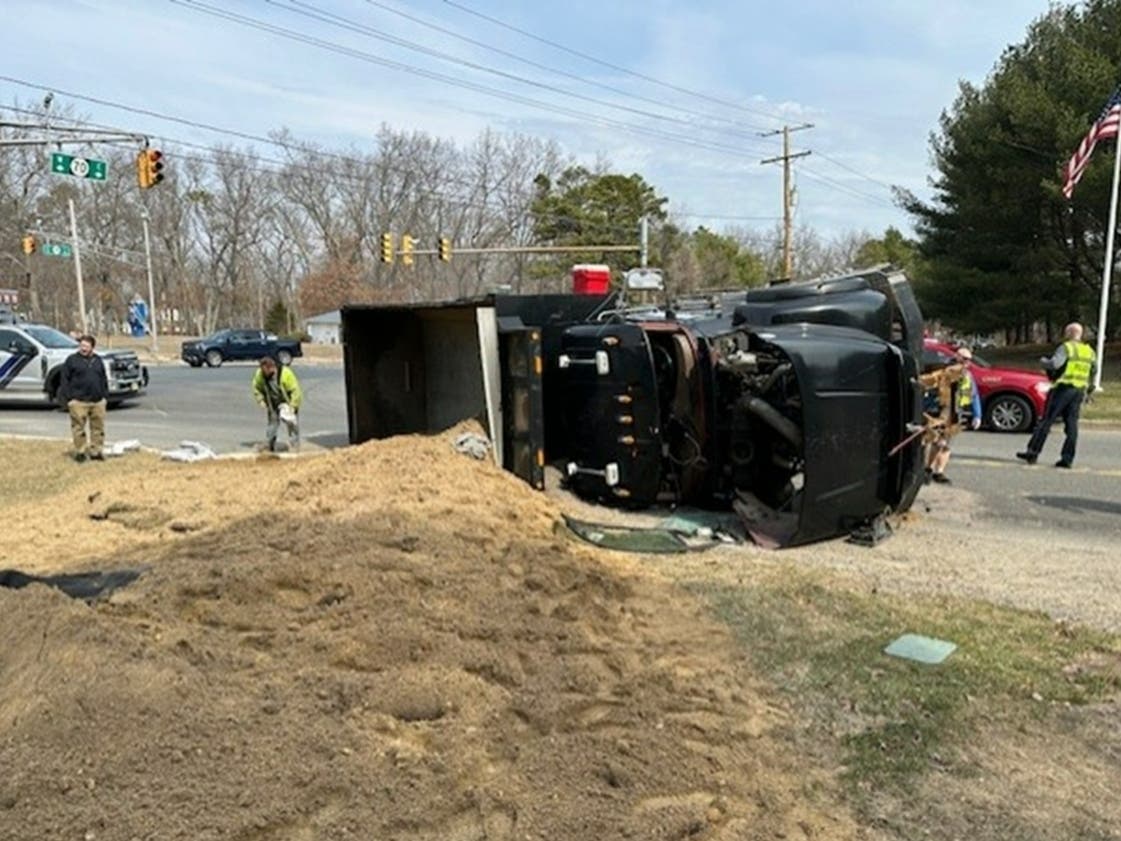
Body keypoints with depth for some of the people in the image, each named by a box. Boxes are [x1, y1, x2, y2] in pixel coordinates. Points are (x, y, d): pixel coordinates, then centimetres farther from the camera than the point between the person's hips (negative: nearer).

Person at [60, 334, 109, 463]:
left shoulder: (98, 360, 15)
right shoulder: (72, 360, 1)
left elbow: (104, 379, 18)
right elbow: (64, 380, -1)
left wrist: (105, 395, 10)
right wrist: (68, 398, -7)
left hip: (98, 401, 4)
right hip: (78, 401, -4)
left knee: (98, 427, 5)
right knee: (79, 427, -1)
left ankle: (96, 451, 14)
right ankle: (80, 452, 8)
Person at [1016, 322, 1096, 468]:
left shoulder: (1066, 347, -9)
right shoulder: (1090, 351, 13)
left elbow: (1054, 364, -21)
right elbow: (1094, 370, 21)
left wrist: (1044, 361, -3)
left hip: (1063, 388, -6)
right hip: (1080, 390, 6)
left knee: (1046, 421, -3)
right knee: (1071, 424, 6)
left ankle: (1032, 452, -2)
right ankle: (1067, 458, 4)